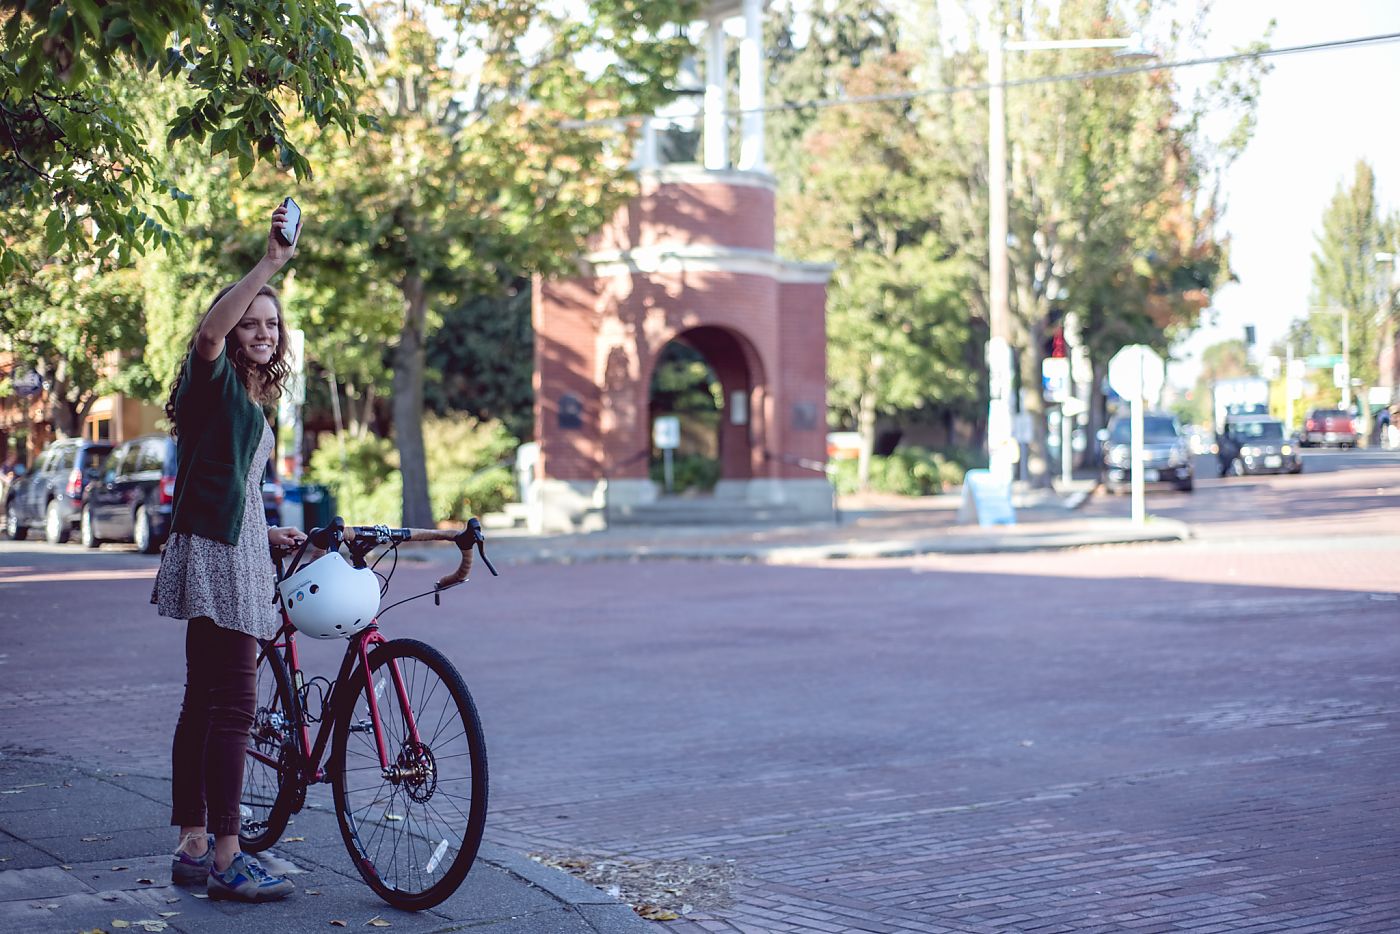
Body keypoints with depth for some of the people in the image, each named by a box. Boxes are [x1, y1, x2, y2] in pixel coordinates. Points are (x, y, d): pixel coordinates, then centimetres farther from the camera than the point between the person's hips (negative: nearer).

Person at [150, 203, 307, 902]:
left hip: (235, 556, 10)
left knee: (204, 705, 11)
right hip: (214, 554, -10)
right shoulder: (213, 378, -4)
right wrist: (269, 263, -31)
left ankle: (192, 849, 15)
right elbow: (210, 331, -27)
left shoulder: (251, 400, 22)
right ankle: (225, 860, -14)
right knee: (233, 705, -13)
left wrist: (267, 534, 19)